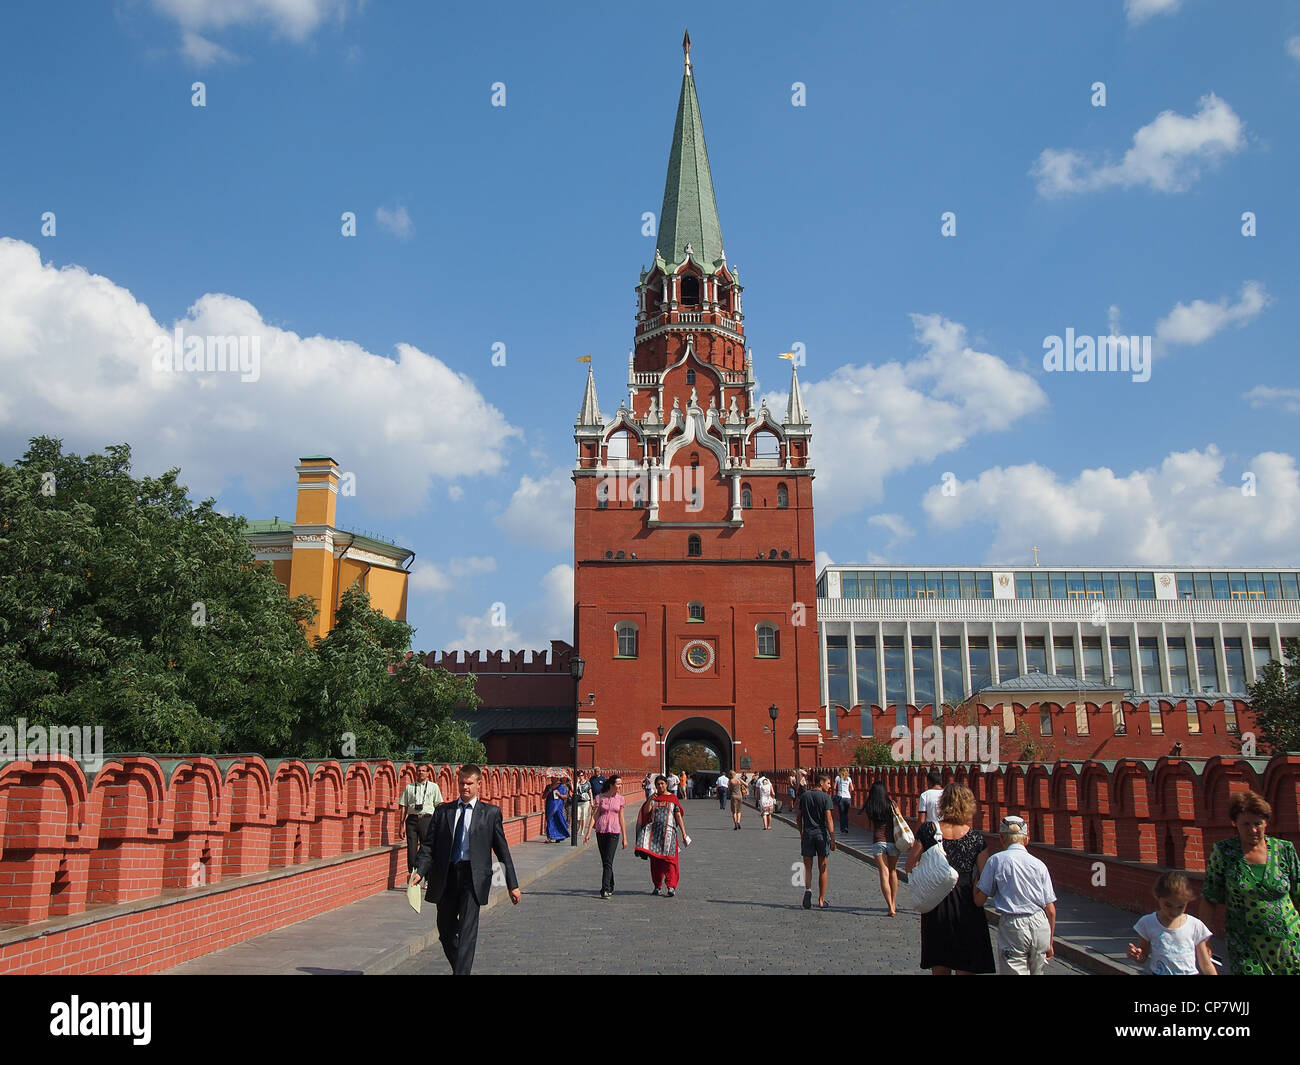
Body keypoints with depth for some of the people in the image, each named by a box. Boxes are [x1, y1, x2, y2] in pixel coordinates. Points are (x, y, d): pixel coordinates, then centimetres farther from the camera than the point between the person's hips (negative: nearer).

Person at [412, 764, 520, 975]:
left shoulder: (491, 813, 5)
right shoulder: (443, 811, 11)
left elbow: (502, 850, 6)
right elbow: (428, 845, 6)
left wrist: (513, 885, 5)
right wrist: (420, 871, -11)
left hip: (473, 877, -3)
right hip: (445, 876, 3)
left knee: (467, 930, -12)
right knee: (445, 929, 11)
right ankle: (459, 968, 33)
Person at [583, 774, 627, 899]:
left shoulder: (620, 799, 4)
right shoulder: (600, 797, 1)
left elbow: (621, 819, 8)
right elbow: (595, 815, 0)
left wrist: (624, 838, 8)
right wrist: (588, 833, -8)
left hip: (614, 832, -1)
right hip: (601, 831, 1)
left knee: (608, 862, -11)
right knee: (605, 862, 9)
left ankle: (605, 889, -13)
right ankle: (610, 888, 22)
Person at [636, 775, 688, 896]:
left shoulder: (673, 798, 7)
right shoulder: (653, 798, 11)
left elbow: (678, 816, 6)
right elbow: (646, 811, -4)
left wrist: (683, 833, 3)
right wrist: (650, 800, -19)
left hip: (668, 831, -2)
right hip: (654, 830, 2)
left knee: (668, 858, -10)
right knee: (655, 860, 4)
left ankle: (671, 886, -12)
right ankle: (657, 886, 14)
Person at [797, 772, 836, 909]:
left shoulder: (804, 796, 6)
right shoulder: (825, 797, -7)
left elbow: (798, 818, 10)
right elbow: (829, 819, -13)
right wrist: (832, 839, -12)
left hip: (807, 834, 2)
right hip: (822, 834, -2)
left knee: (808, 867, 8)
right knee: (822, 869, 9)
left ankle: (808, 889, -19)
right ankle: (821, 900, 13)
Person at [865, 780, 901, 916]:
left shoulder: (870, 807, 2)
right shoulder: (891, 804, -2)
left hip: (878, 841, -1)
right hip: (892, 841, 1)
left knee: (884, 873, 0)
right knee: (893, 871, 18)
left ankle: (891, 908, -8)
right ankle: (894, 903, 26)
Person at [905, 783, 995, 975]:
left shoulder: (928, 829, -8)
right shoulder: (976, 838, -9)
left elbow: (910, 865, -4)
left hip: (935, 903, 1)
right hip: (965, 904, -1)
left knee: (939, 968, 15)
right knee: (965, 968, 10)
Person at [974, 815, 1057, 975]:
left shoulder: (995, 860, -3)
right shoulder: (1039, 864, 5)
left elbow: (979, 900, -1)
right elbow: (1050, 909, 7)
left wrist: (980, 870, 11)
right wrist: (1050, 942, 18)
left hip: (1012, 926, -3)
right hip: (1040, 925, 4)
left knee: (1014, 972, 1)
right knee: (1037, 972, 18)